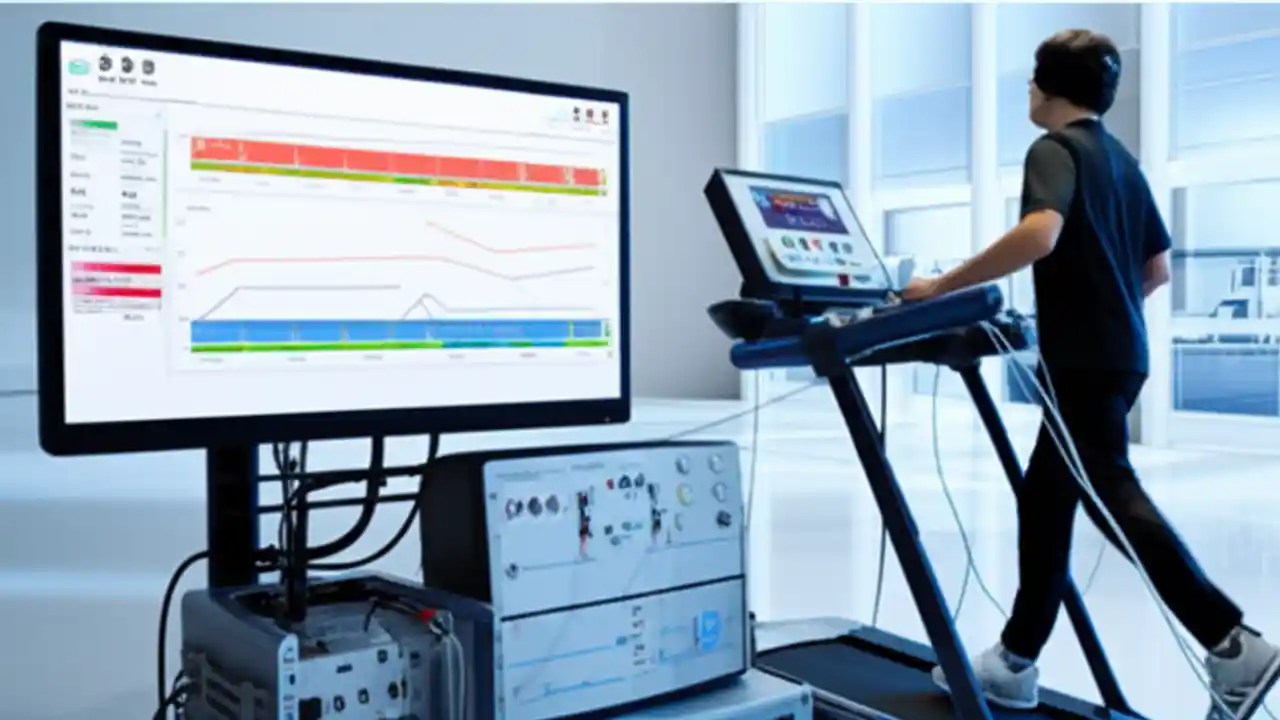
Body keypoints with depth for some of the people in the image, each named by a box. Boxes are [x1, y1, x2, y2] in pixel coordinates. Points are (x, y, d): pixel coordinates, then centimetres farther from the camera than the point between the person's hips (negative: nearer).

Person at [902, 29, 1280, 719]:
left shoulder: (1055, 149, -7)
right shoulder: (1121, 159, 20)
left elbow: (1039, 234, -28)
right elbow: (1158, 269, 21)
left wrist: (942, 286, -23)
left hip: (1083, 358, -9)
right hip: (1114, 352, 10)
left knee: (1112, 496, -10)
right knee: (1045, 500, 11)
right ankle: (1015, 662, 16)